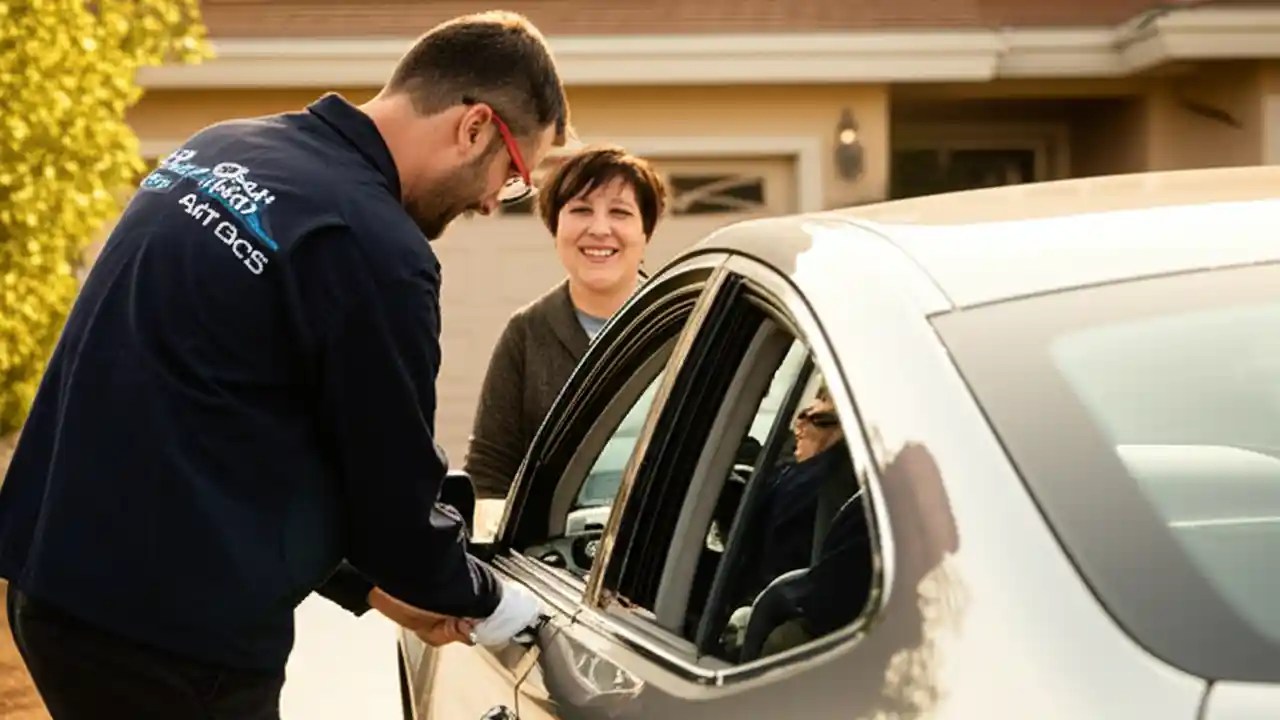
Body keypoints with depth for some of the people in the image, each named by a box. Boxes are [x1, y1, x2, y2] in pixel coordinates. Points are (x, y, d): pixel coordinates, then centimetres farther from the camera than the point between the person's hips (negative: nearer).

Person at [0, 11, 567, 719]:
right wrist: (485, 599, 11)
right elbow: (391, 492, -9)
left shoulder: (218, 152, 9)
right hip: (173, 628, -9)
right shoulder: (374, 245, -18)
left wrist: (367, 582, 18)